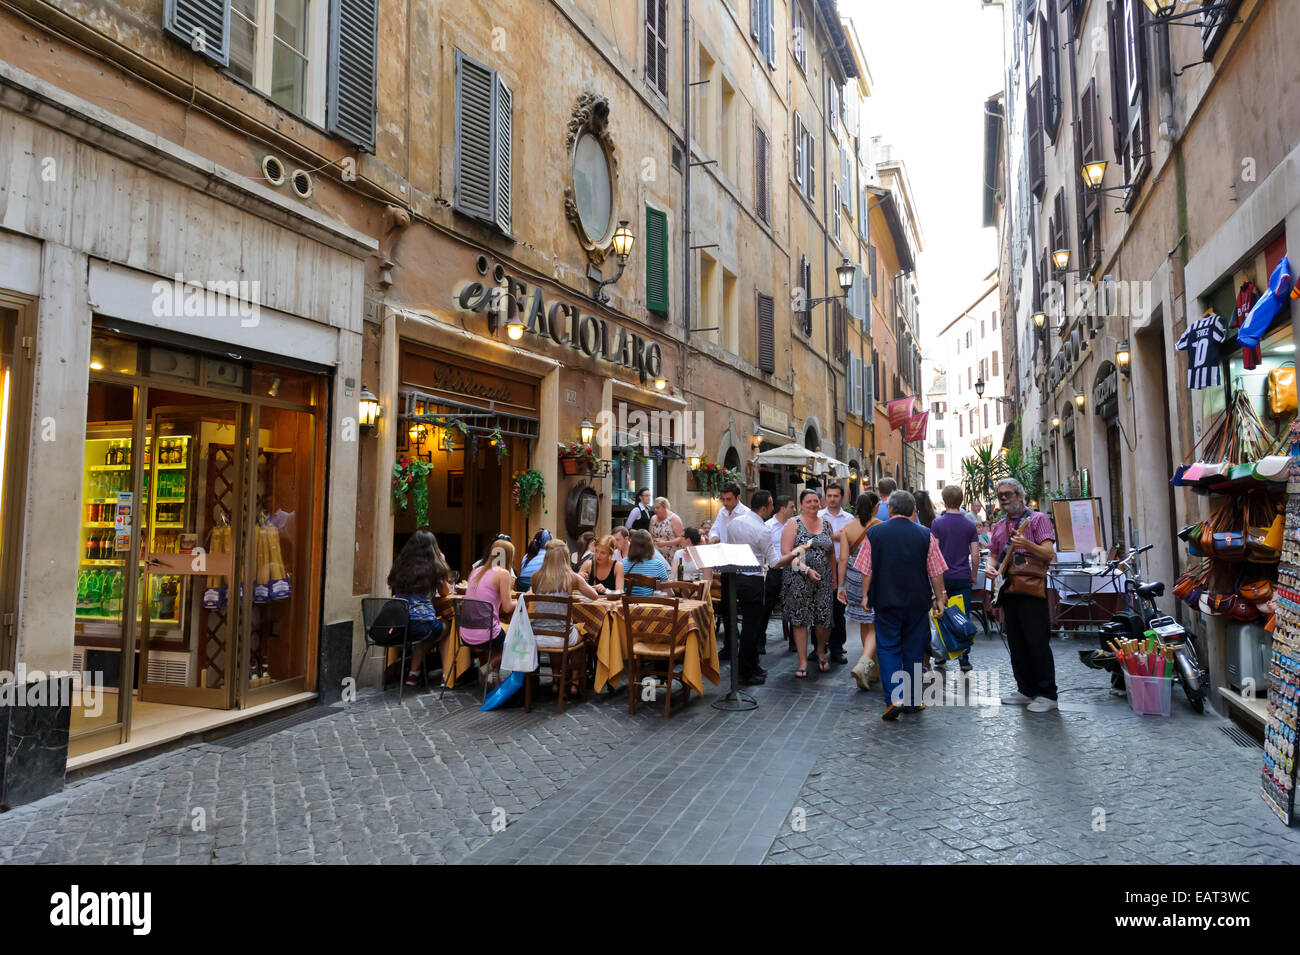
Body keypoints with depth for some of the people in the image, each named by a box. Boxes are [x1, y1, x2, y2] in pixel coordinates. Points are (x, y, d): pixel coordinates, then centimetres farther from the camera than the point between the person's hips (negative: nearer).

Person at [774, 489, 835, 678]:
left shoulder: (826, 524, 12)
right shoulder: (794, 524, -1)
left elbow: (831, 554, 16)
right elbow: (786, 553, -9)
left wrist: (834, 579, 11)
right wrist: (806, 569, -17)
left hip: (823, 580, 3)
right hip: (799, 581, -3)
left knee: (825, 620, 2)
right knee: (800, 620, 0)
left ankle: (821, 653, 28)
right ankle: (803, 662, 10)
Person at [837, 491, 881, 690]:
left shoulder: (847, 528, -1)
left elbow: (843, 558, -2)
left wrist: (841, 586, 3)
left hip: (855, 579, 4)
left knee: (864, 624, 17)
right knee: (874, 626, 2)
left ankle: (874, 670, 29)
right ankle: (863, 665, -19)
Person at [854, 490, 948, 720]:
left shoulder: (874, 533, -1)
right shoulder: (925, 535, -1)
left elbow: (866, 569, 1)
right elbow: (936, 572, 3)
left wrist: (865, 595, 10)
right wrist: (939, 598, 13)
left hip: (886, 601, -1)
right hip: (918, 602, 1)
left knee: (888, 648, 5)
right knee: (914, 649, 11)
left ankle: (893, 699, -8)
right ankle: (912, 701, 18)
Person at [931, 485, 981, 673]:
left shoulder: (937, 523, -5)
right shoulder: (970, 526, 1)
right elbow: (975, 556, 0)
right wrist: (973, 577, 13)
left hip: (943, 577, -1)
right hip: (963, 578, 1)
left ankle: (941, 654, 19)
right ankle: (964, 659, 3)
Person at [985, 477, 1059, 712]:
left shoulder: (1037, 519, -1)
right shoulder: (999, 527, 18)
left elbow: (1049, 554, -11)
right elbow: (993, 556, 20)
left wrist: (1027, 545, -29)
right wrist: (990, 567, -3)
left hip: (1032, 589, -7)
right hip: (1008, 591, 7)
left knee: (1038, 643, -7)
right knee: (1016, 645, 10)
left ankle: (1047, 695, 1)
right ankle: (1026, 691, 20)